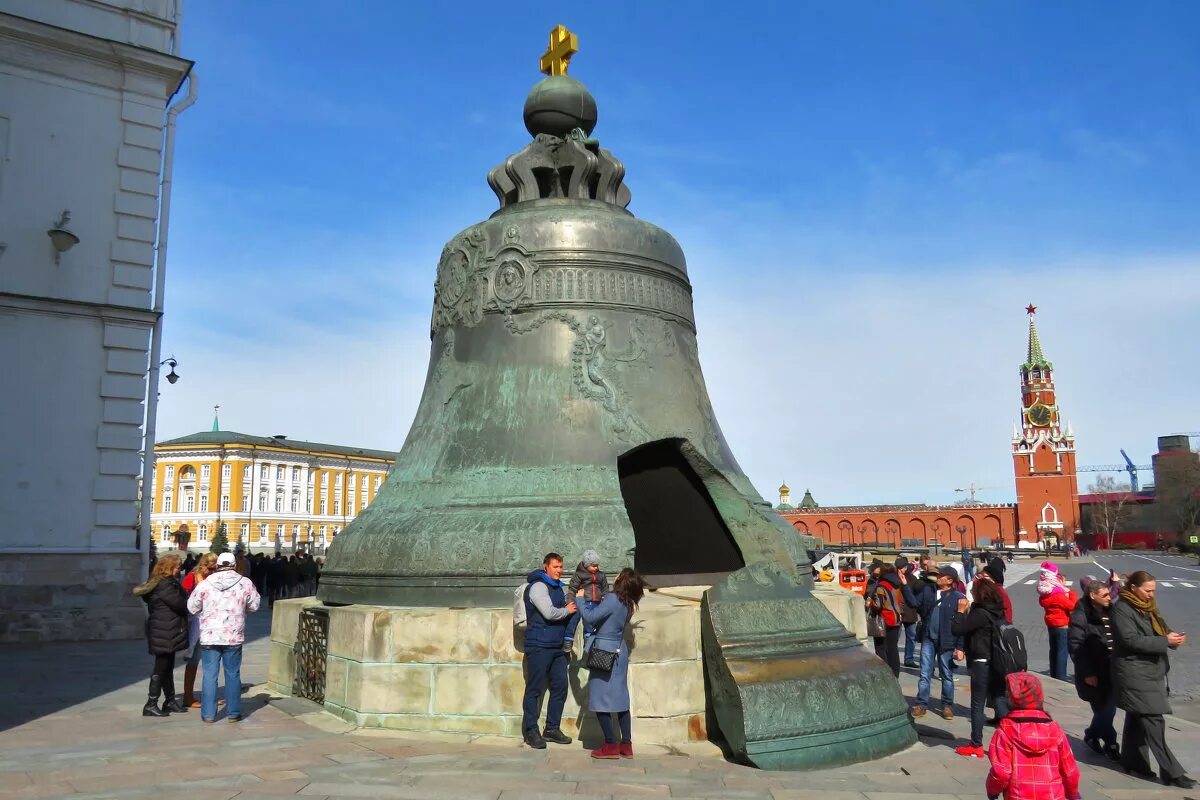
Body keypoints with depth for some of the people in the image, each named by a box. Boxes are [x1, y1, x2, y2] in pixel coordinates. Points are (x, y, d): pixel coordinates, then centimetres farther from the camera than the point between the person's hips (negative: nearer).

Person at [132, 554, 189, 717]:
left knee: (168, 667, 15)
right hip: (164, 634, -10)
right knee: (161, 668, -4)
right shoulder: (165, 585, -19)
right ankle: (151, 705, 2)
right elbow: (180, 604, -19)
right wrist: (189, 600, 0)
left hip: (167, 634, 10)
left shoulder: (164, 583, 14)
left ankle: (170, 700, 23)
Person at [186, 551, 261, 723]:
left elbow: (192, 607, 5)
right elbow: (255, 605, 5)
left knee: (209, 675, 7)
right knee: (233, 675, 9)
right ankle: (233, 712, 15)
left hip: (209, 637, 0)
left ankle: (208, 713, 9)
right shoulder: (245, 583, -4)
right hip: (234, 637, 0)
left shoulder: (205, 584, -3)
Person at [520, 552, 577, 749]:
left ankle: (552, 728, 17)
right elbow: (549, 613, -17)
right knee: (534, 689, -2)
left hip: (557, 646, 8)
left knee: (560, 686, 7)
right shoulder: (538, 586, -9)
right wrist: (567, 610, -3)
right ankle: (531, 731, 5)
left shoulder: (558, 588, 18)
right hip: (539, 646, -8)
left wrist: (576, 600, 9)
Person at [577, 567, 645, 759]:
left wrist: (580, 599, -3)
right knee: (620, 699, 11)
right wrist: (587, 601, 13)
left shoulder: (612, 599, -18)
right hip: (619, 651, 8)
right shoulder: (627, 605, 7)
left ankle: (611, 745, 1)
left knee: (600, 699, 0)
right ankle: (626, 745, 13)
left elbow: (589, 617, -18)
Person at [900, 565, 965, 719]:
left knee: (947, 675, 11)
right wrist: (905, 585, -4)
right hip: (928, 639, 3)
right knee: (925, 674, 8)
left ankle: (947, 705, 23)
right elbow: (914, 602, 5)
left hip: (946, 642, -3)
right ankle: (921, 704, 15)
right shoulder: (928, 590, 3)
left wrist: (960, 647, -11)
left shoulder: (957, 598, -11)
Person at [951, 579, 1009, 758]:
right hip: (997, 663, 8)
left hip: (981, 664, -8)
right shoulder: (997, 612, 7)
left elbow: (956, 629, -16)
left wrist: (960, 611, -8)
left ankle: (976, 746, 12)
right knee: (1000, 702, 12)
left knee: (977, 706, 3)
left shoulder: (980, 614, -19)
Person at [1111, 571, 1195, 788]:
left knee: (1138, 719, 16)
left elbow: (1162, 629, 17)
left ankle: (1133, 762, 25)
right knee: (1153, 723, -7)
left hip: (1152, 672, 9)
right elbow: (1132, 640, -21)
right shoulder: (1121, 609, -15)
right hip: (1135, 675, -9)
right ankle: (1171, 773, -3)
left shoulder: (1148, 608, 12)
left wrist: (1173, 636, -5)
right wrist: (1166, 641, -22)